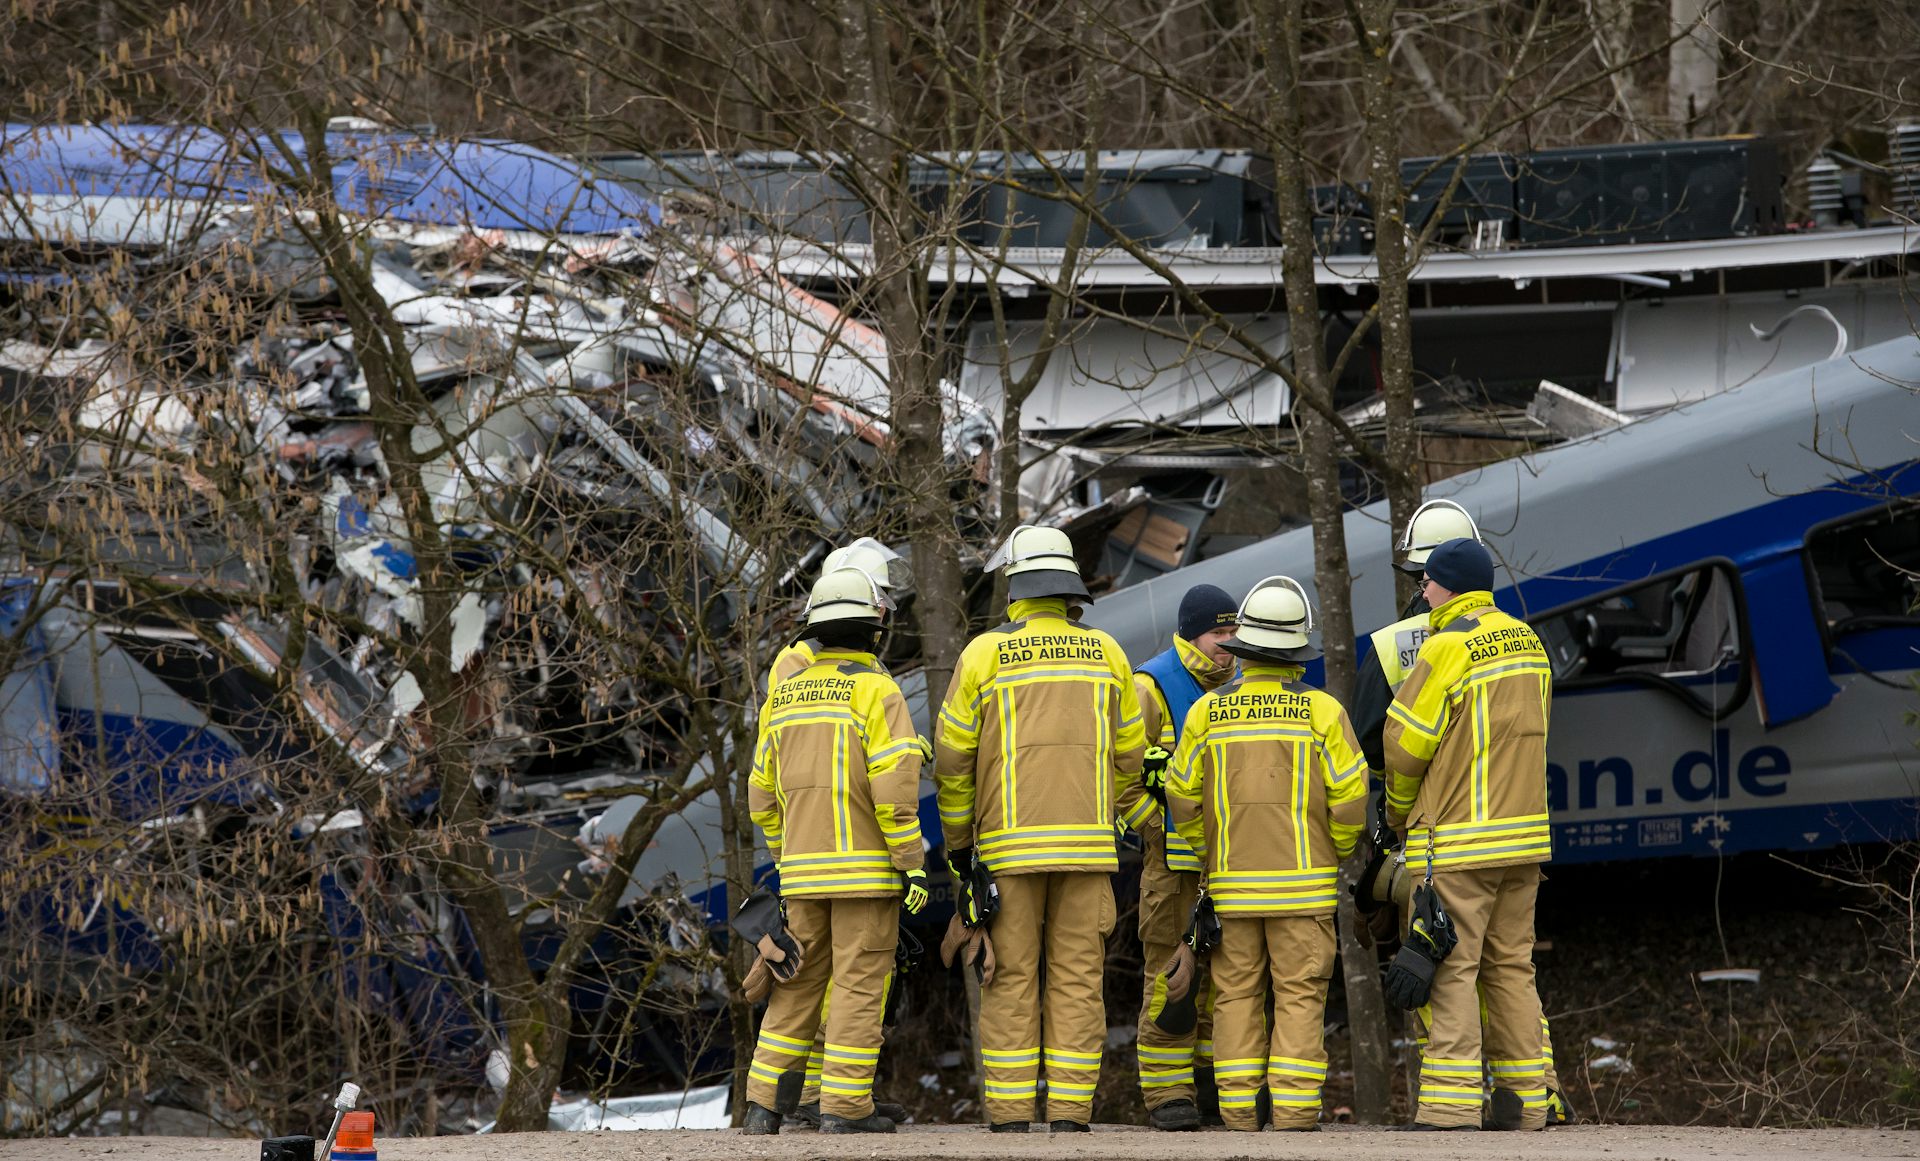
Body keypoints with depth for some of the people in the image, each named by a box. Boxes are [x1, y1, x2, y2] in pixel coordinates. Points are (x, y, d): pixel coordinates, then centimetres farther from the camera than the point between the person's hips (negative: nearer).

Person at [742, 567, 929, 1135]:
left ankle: (763, 1101, 6)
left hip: (804, 870, 5)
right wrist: (913, 864, -13)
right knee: (860, 983, -2)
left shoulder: (784, 695, 10)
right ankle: (845, 1105, -5)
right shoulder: (875, 690, -9)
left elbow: (763, 795, 13)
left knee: (798, 984, 11)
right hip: (866, 868, -5)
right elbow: (894, 787, -17)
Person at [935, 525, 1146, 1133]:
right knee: (1076, 981, 3)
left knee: (1011, 981, 2)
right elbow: (1128, 754, 11)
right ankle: (1070, 1117, -1)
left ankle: (1009, 1120, -2)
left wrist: (958, 842, 11)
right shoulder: (1106, 653, 5)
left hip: (1008, 848, -2)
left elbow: (952, 758, -1)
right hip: (1087, 844, 2)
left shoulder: (985, 654, -3)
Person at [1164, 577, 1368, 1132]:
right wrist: (1338, 853, 10)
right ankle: (1295, 1110, -7)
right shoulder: (1320, 710, -6)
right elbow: (1350, 795, -8)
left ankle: (1239, 1112, 2)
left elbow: (1184, 796, 3)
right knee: (1300, 997, 0)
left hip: (1231, 880, 2)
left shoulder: (1208, 712, -1)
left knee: (1237, 996, 7)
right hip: (1303, 881, -2)